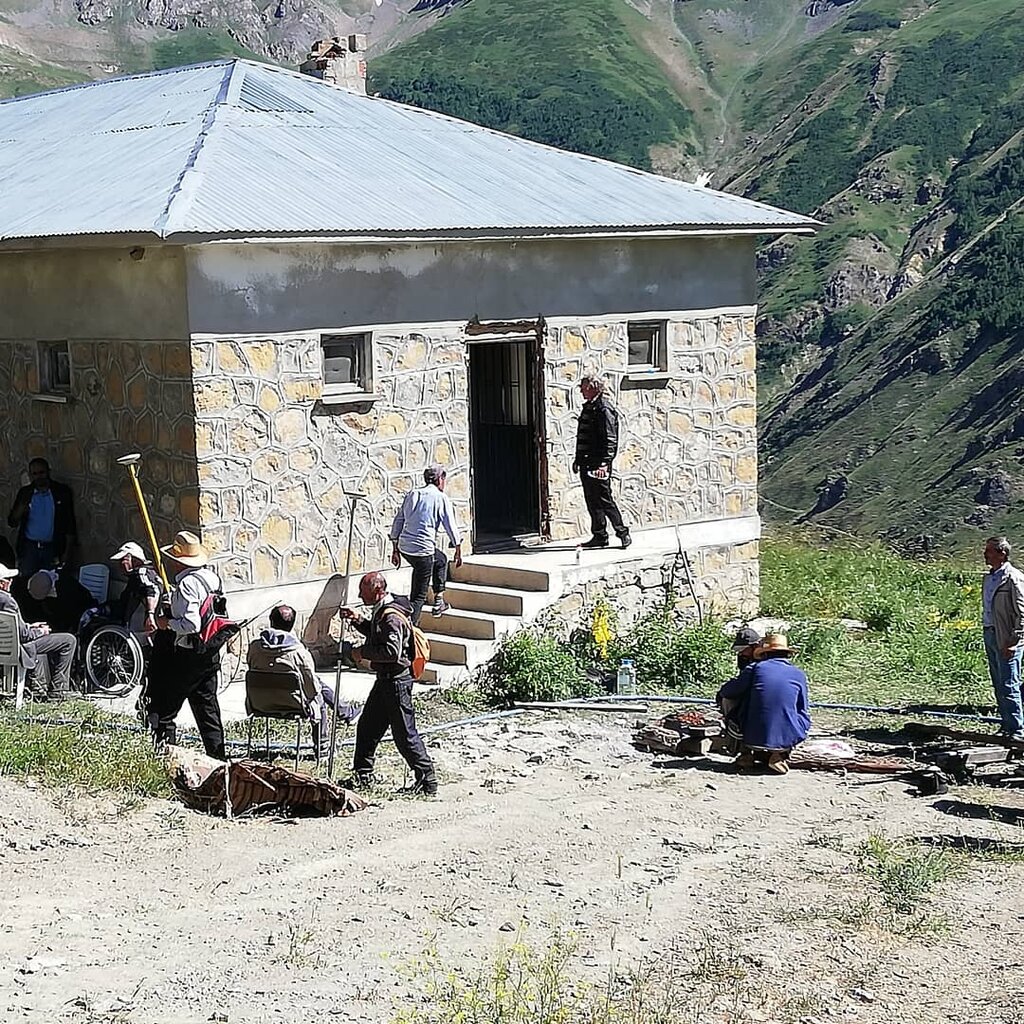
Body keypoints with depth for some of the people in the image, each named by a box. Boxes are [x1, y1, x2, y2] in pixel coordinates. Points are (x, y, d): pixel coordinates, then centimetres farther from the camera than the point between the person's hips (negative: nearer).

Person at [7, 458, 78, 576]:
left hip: (53, 549, -1)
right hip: (29, 548, 1)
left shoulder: (62, 492, -1)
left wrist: (67, 552, -4)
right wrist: (19, 512, -18)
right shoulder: (24, 493, 4)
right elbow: (11, 522, 4)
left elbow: (70, 524, 1)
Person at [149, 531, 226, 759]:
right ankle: (217, 757, 17)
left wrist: (168, 623, -11)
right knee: (207, 708, 15)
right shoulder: (212, 577, 6)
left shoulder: (186, 584, -21)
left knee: (162, 709, 1)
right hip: (210, 655, 9)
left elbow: (191, 624, -27)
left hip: (186, 657, -9)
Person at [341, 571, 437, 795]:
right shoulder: (382, 611, 10)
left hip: (397, 681, -11)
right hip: (385, 679, 11)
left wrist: (364, 653, -19)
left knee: (405, 734, -5)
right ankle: (363, 774, 30)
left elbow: (392, 651, -30)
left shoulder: (392, 617, -22)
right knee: (367, 726, 18)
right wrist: (358, 621, 13)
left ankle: (427, 781, 3)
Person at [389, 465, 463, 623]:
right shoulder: (441, 498, -3)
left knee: (441, 559, 33)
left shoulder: (412, 495, 13)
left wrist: (395, 550, 19)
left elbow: (397, 523, 14)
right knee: (418, 596, 2)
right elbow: (451, 527, -2)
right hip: (423, 549, -7)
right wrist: (458, 551, 10)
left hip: (404, 546, 7)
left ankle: (439, 600, 36)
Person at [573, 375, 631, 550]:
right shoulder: (588, 407, 16)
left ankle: (622, 532, 3)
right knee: (592, 501, 10)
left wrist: (604, 463, -24)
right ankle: (599, 536, 15)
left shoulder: (604, 409, -13)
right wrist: (578, 459, 22)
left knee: (604, 500, -6)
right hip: (587, 463, 9)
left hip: (598, 464, -9)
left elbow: (610, 439, -18)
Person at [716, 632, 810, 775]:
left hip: (752, 737, -1)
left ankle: (746, 753, 16)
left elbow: (725, 692, 10)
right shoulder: (799, 675, 7)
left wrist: (720, 697, 34)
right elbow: (804, 713, 15)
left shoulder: (755, 668, 4)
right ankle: (780, 754, 7)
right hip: (786, 740, 1)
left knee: (727, 699, 23)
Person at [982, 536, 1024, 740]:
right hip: (990, 635, 9)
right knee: (998, 685, 13)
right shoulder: (989, 577, 14)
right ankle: (1006, 725, 21)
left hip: (1006, 640, -9)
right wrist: (986, 632, 14)